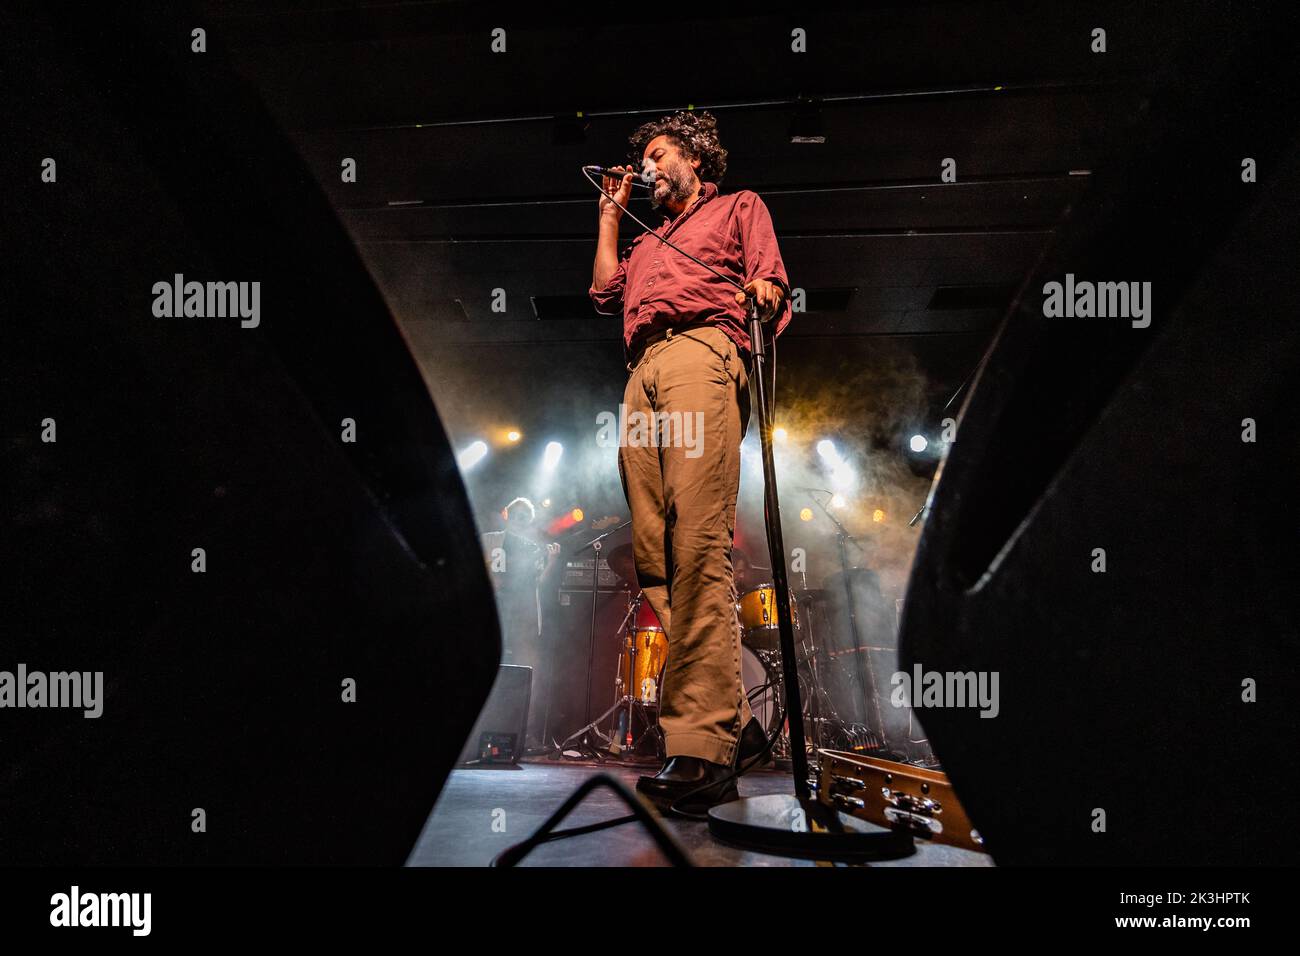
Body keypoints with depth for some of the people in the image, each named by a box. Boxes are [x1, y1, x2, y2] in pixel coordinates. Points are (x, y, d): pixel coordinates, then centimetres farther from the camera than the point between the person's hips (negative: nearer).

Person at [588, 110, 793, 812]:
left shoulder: (738, 207, 25)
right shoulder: (648, 241, 42)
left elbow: (771, 282, 12)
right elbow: (605, 293, 29)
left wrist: (763, 294, -12)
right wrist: (610, 214, 37)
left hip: (701, 352, -6)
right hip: (642, 375, 6)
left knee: (697, 541, -23)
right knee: (654, 552, -10)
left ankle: (701, 742, -29)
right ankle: (734, 720, -9)